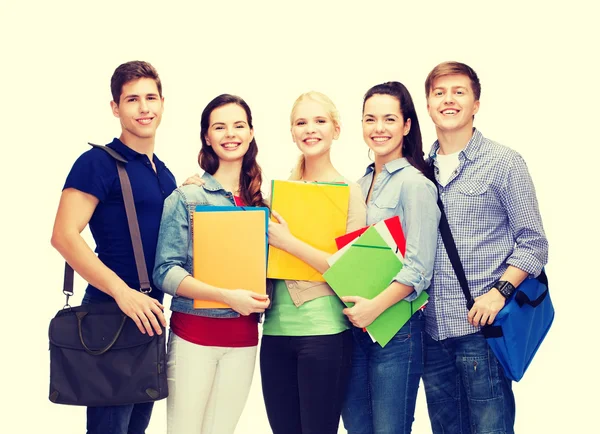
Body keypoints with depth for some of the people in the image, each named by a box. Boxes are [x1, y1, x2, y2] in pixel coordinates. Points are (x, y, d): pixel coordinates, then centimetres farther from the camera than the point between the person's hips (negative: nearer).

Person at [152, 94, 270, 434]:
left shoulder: (261, 202, 9)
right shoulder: (187, 197, -4)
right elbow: (166, 272, -11)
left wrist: (262, 297, -5)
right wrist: (226, 296, -19)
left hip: (243, 336, 4)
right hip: (193, 332, -3)